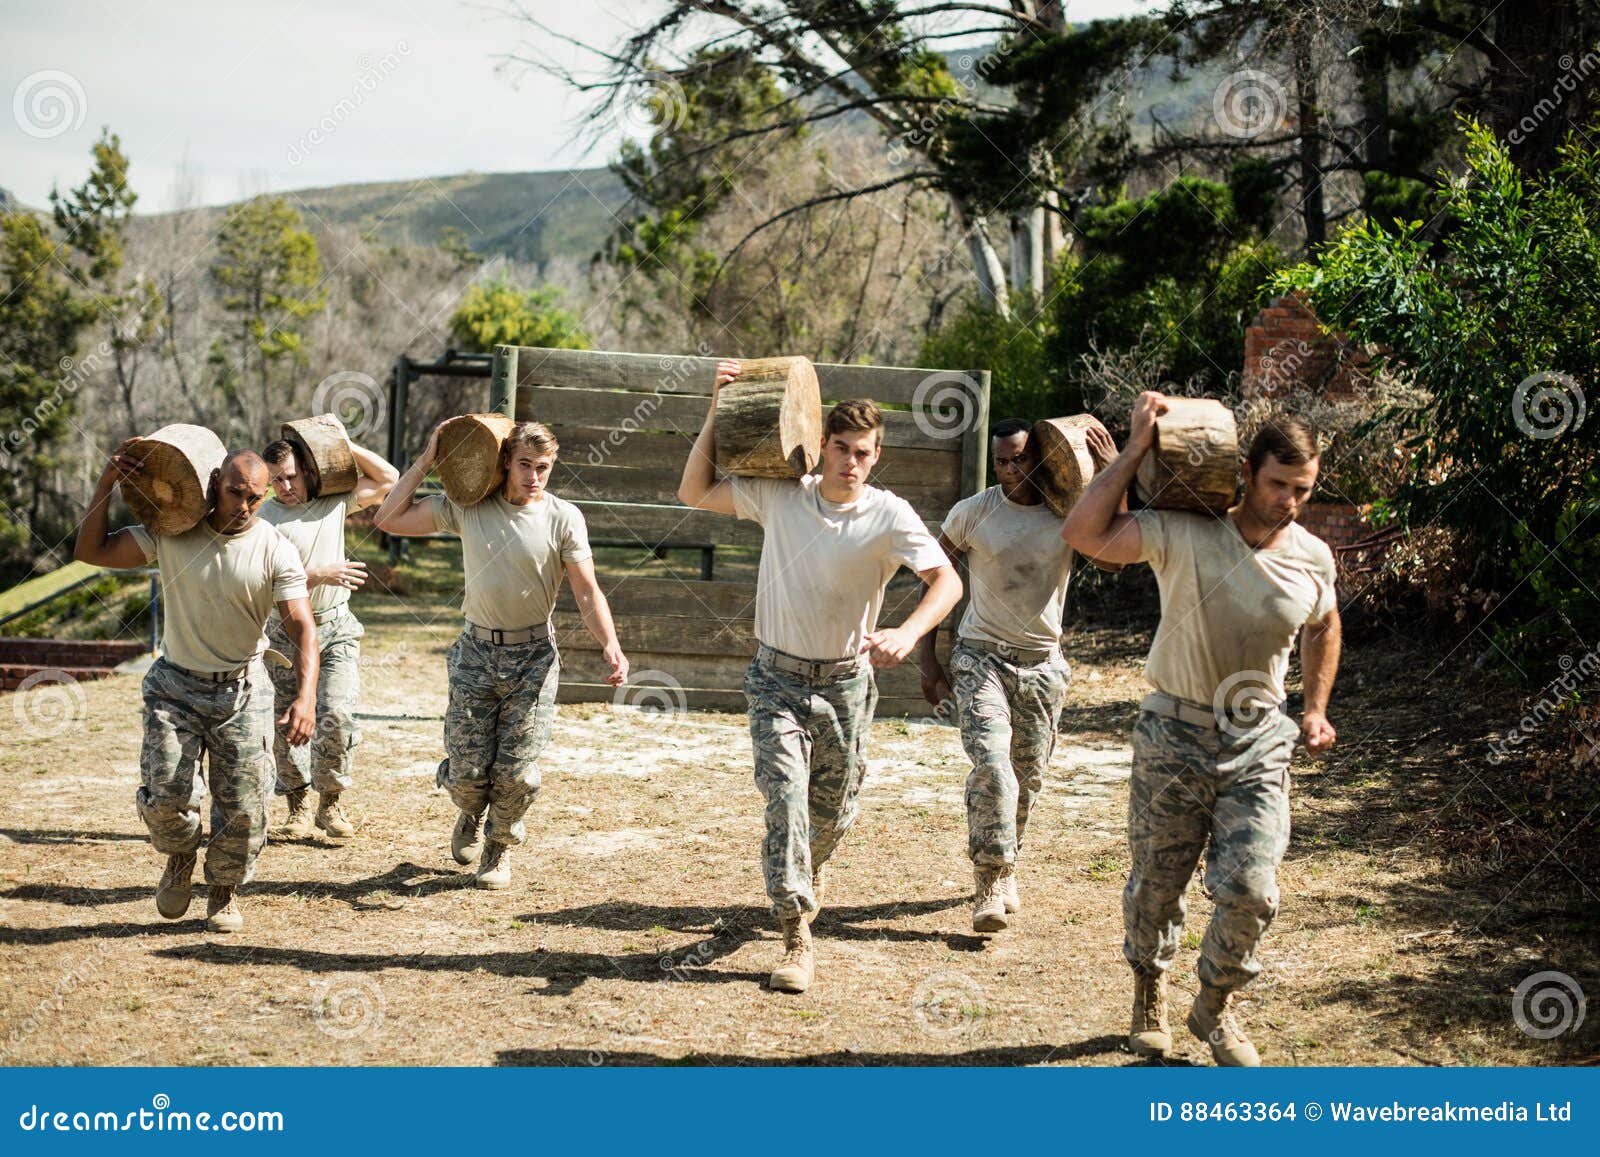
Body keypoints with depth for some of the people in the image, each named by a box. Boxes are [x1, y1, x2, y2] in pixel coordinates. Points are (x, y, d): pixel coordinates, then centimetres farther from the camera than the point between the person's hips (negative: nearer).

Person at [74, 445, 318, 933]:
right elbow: (90, 550, -2)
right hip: (175, 686, 1)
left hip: (242, 691, -1)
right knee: (165, 795, -12)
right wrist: (106, 483, -13)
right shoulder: (172, 534, -5)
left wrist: (305, 696, -34)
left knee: (243, 806, -2)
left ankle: (225, 890, 26)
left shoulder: (276, 551, -11)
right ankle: (179, 857, 23)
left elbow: (302, 627, -19)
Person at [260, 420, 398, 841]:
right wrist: (320, 575, -20)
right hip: (287, 630, -1)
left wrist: (347, 447, 4)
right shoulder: (263, 518, -6)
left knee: (336, 716, -13)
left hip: (336, 626, 1)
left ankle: (330, 803, 4)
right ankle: (299, 806, 19)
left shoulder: (333, 502, 6)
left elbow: (389, 480, 11)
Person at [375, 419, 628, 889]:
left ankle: (500, 848, 25)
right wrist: (426, 461, -3)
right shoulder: (467, 507, 0)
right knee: (468, 769, 2)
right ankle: (471, 815, 38)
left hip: (533, 656, -1)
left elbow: (588, 593, -9)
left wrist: (610, 645, -25)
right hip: (476, 652, 1)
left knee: (517, 771, -3)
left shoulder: (564, 517, -4)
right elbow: (389, 519, -1)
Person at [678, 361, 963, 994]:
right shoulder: (780, 495, -6)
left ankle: (812, 866, 51)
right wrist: (718, 410, -8)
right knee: (785, 793, -16)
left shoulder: (889, 515, -12)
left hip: (844, 683, 1)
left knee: (834, 809, 15)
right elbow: (694, 492, 0)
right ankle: (796, 938, -13)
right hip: (777, 678, 0)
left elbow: (947, 580, -20)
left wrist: (906, 633, -39)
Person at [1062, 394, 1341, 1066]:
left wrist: (1316, 708, 14)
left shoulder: (1313, 559, -1)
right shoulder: (1186, 538, -15)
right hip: (1174, 738, -2)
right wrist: (1136, 449, -25)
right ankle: (1149, 997, 36)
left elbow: (1324, 628, 21)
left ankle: (1215, 1009, 19)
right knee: (1155, 885, 9)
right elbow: (1084, 533, -27)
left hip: (1258, 745, 2)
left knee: (1249, 892, -7)